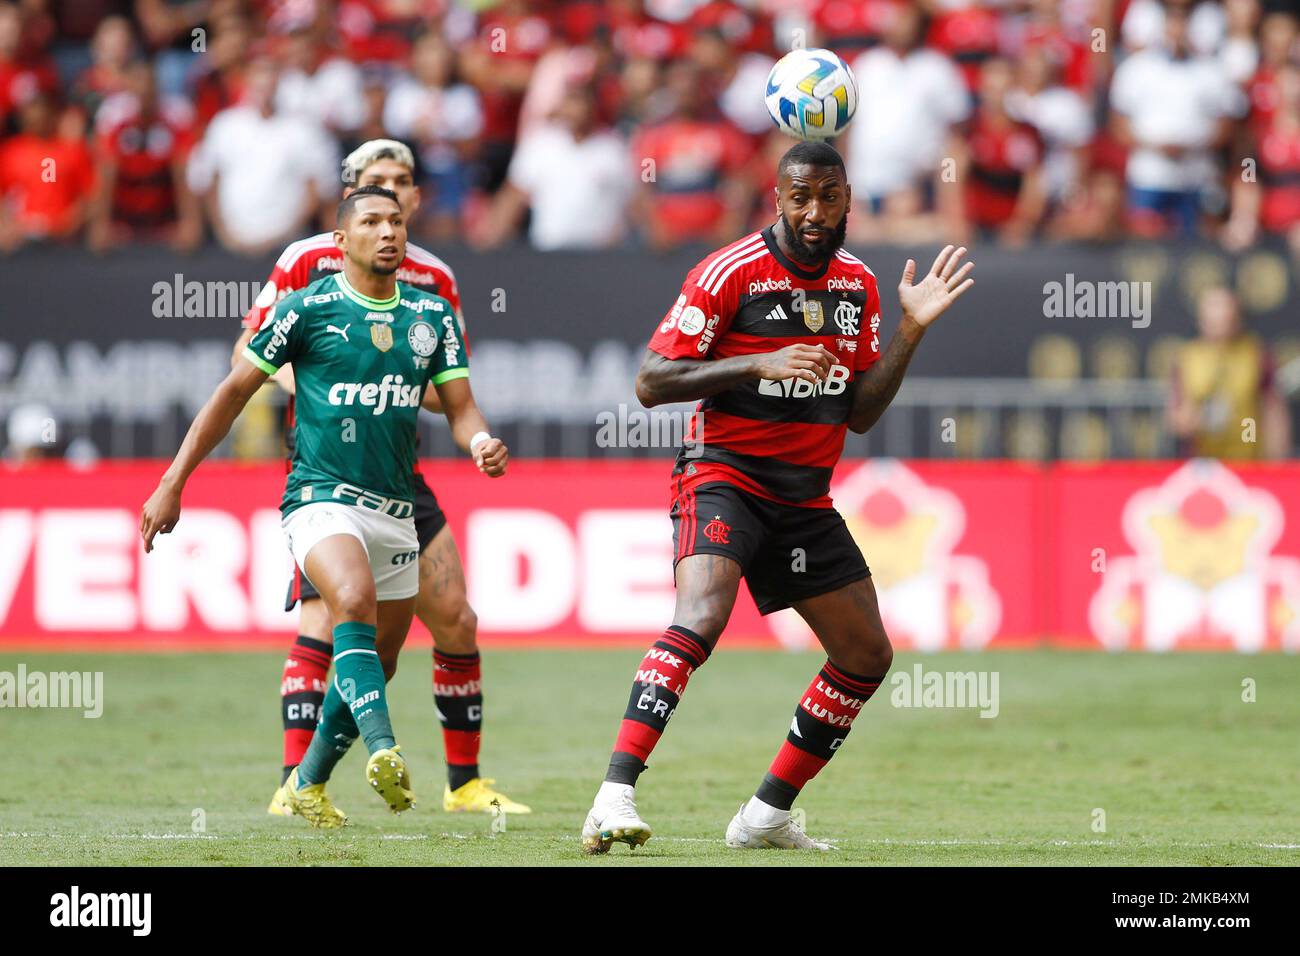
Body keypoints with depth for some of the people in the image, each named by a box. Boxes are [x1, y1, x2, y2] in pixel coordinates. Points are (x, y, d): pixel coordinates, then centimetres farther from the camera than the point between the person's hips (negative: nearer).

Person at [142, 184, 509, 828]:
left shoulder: (432, 316, 9)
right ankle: (384, 750, -49)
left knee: (376, 665, 12)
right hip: (322, 500, -6)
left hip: (396, 509, 6)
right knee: (354, 602, -33)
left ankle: (307, 784, 31)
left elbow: (460, 407, 8)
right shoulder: (308, 309, -4)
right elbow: (235, 390, 2)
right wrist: (173, 484, 0)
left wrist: (481, 441, -18)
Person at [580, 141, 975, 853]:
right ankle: (614, 799, -38)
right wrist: (761, 364, -23)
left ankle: (767, 814, 20)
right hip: (724, 476, -7)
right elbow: (652, 383, -14)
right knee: (701, 617, -31)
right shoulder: (729, 273, -12)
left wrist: (912, 328, -1)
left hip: (806, 496, 7)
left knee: (867, 655, 8)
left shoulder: (858, 285, 7)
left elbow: (859, 414, 10)